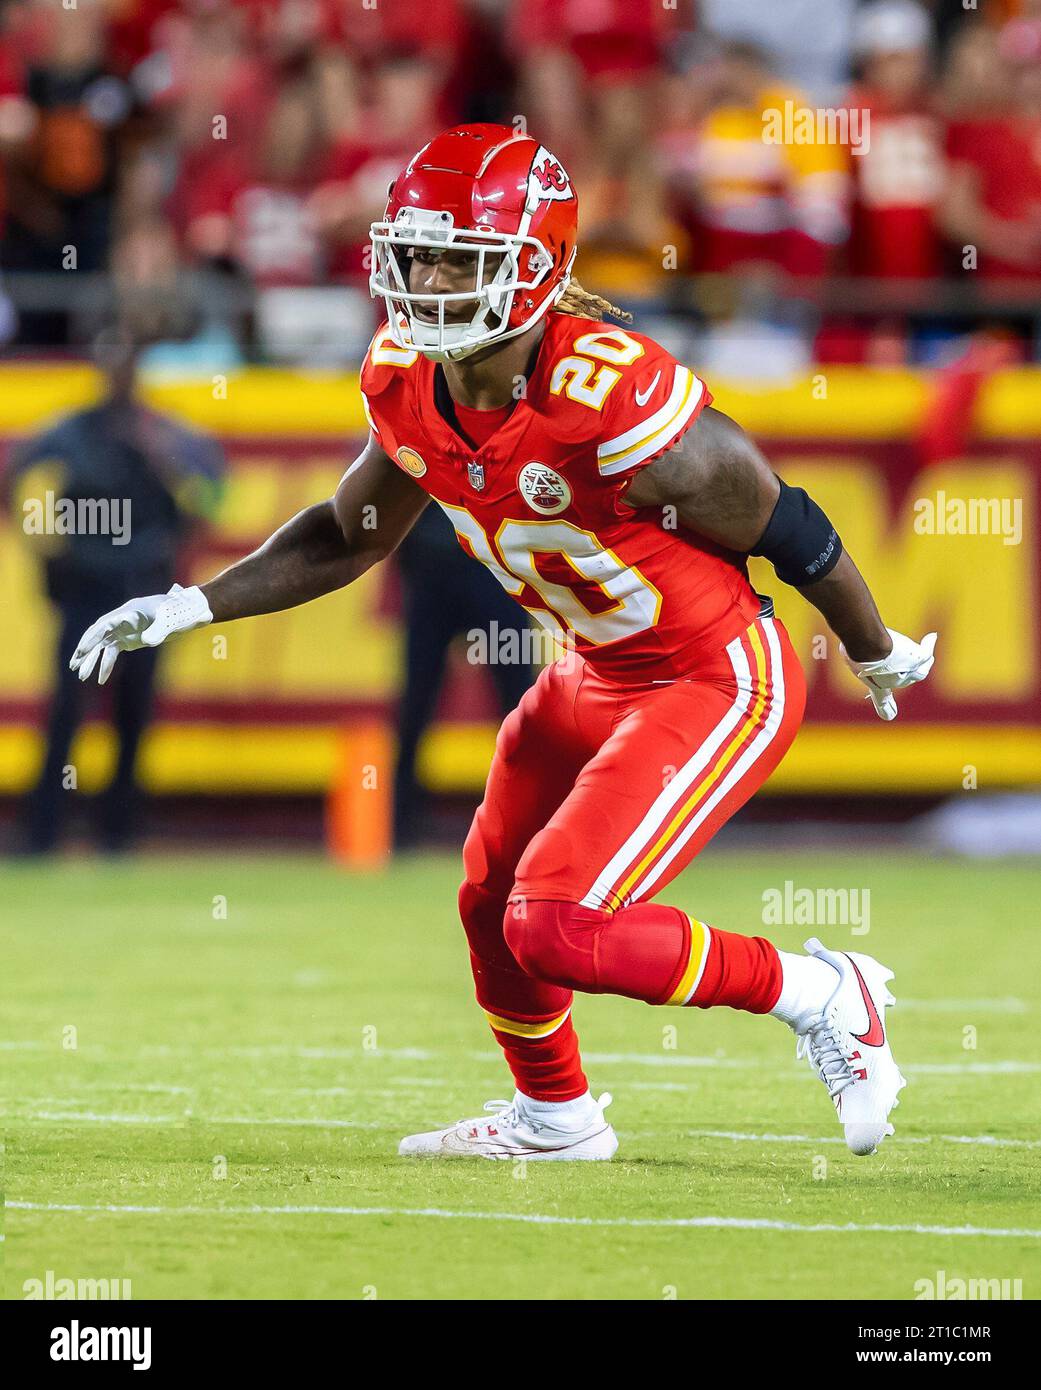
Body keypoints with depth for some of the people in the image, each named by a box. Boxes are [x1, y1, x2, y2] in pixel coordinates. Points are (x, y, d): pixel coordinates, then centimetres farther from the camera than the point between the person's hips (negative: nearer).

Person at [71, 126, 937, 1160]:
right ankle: (553, 1115, 48)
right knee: (494, 903, 21)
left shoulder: (616, 398, -33)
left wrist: (877, 653, 0)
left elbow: (786, 529, -17)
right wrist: (189, 607, 0)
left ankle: (818, 993, 4)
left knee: (558, 930, -16)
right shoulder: (405, 381, -10)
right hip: (595, 677, 8)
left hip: (722, 685, -8)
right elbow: (352, 537, 10)